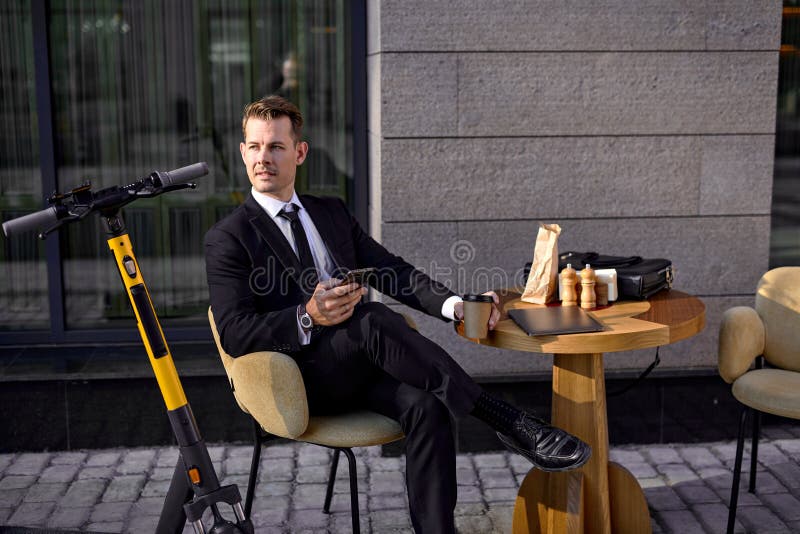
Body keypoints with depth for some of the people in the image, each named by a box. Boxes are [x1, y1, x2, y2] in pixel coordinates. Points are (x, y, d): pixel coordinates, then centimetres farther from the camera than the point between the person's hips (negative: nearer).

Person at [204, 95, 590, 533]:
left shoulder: (332, 213, 18)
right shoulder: (227, 239, 1)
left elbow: (395, 274, 11)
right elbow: (234, 333, -10)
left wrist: (454, 305, -9)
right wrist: (308, 317, -27)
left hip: (362, 366, 5)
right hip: (305, 376, -4)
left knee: (425, 407, -29)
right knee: (373, 320, -34)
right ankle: (505, 422, -30)